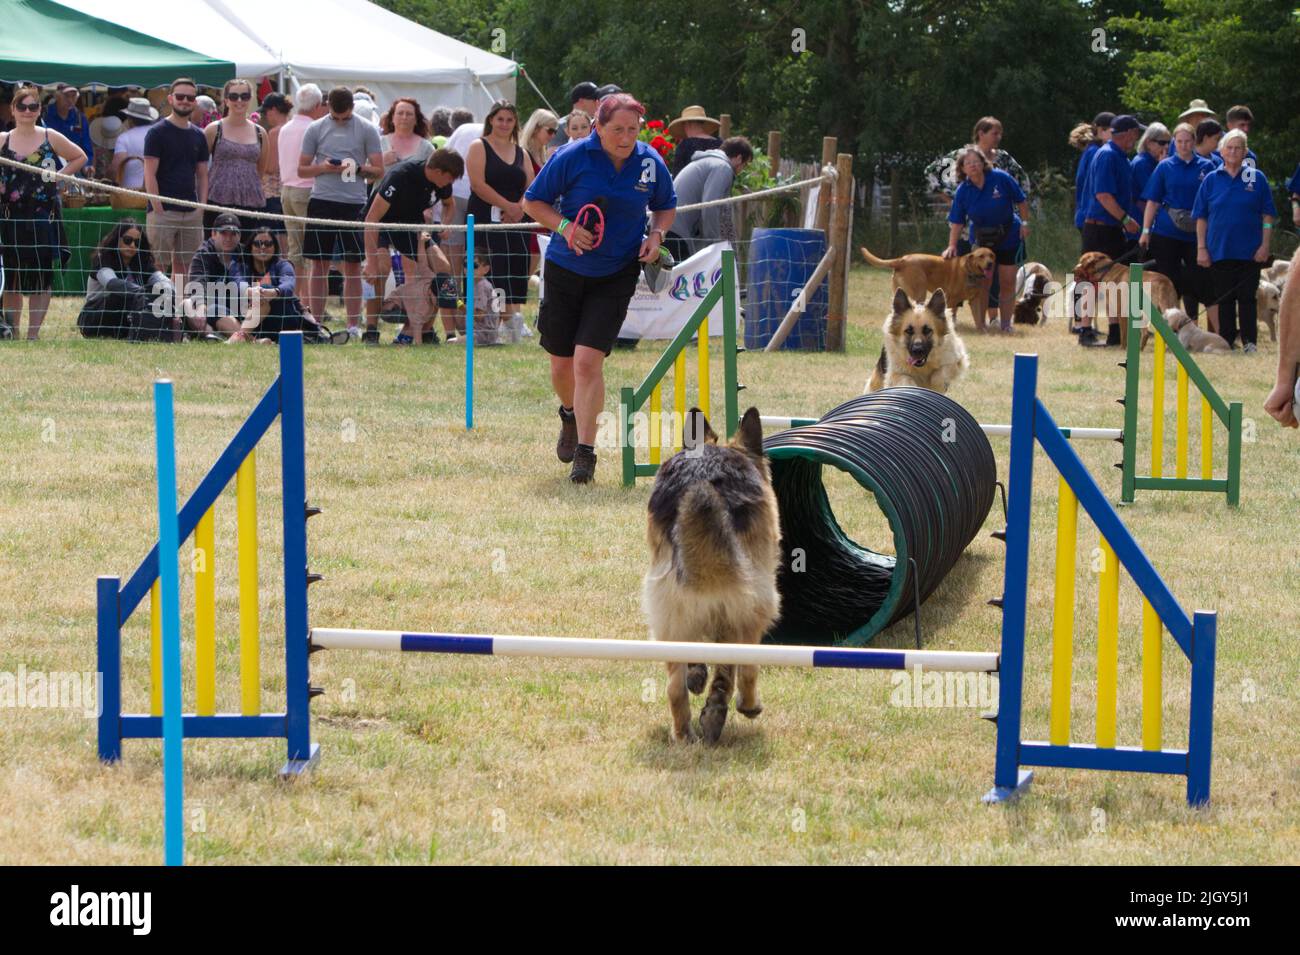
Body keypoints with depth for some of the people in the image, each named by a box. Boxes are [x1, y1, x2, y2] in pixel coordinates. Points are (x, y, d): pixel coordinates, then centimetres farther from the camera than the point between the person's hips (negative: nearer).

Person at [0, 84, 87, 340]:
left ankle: (33, 333, 3)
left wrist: (59, 177, 3)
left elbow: (80, 157, 14)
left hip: (45, 216, 0)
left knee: (42, 275, -1)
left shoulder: (51, 138, 4)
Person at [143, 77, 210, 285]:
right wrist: (158, 208, -14)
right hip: (163, 211, -5)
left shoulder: (198, 136, 14)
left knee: (183, 266, 7)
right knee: (160, 268, -6)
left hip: (192, 213, 5)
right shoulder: (157, 132, -3)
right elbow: (150, 174, -7)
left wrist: (201, 207, 3)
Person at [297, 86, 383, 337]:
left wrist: (358, 168, -15)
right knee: (319, 265, 3)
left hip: (354, 204, -1)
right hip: (321, 202, 1)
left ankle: (353, 324, 6)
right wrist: (323, 168, -9)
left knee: (352, 266, 1)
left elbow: (379, 170, 4)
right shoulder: (316, 129, 8)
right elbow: (302, 169, 10)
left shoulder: (367, 130, 5)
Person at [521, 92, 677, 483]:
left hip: (616, 276, -1)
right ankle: (570, 417, 45)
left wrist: (656, 234, -5)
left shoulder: (651, 163, -4)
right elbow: (533, 201, -1)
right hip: (565, 270, 1)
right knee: (561, 365, 11)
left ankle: (585, 451, -7)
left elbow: (666, 206, 15)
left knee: (588, 360, -16)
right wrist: (565, 226, -18)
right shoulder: (572, 158, -11)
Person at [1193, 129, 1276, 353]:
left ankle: (1249, 342, 5)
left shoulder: (1257, 179, 2)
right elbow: (1201, 217, 6)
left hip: (1250, 251, -1)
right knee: (1224, 298, 6)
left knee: (1247, 297, 0)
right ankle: (1227, 341, 12)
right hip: (1220, 250, 1)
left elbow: (1267, 216, 2)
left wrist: (1265, 245, -6)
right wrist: (1201, 248, 0)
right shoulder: (1211, 180, 5)